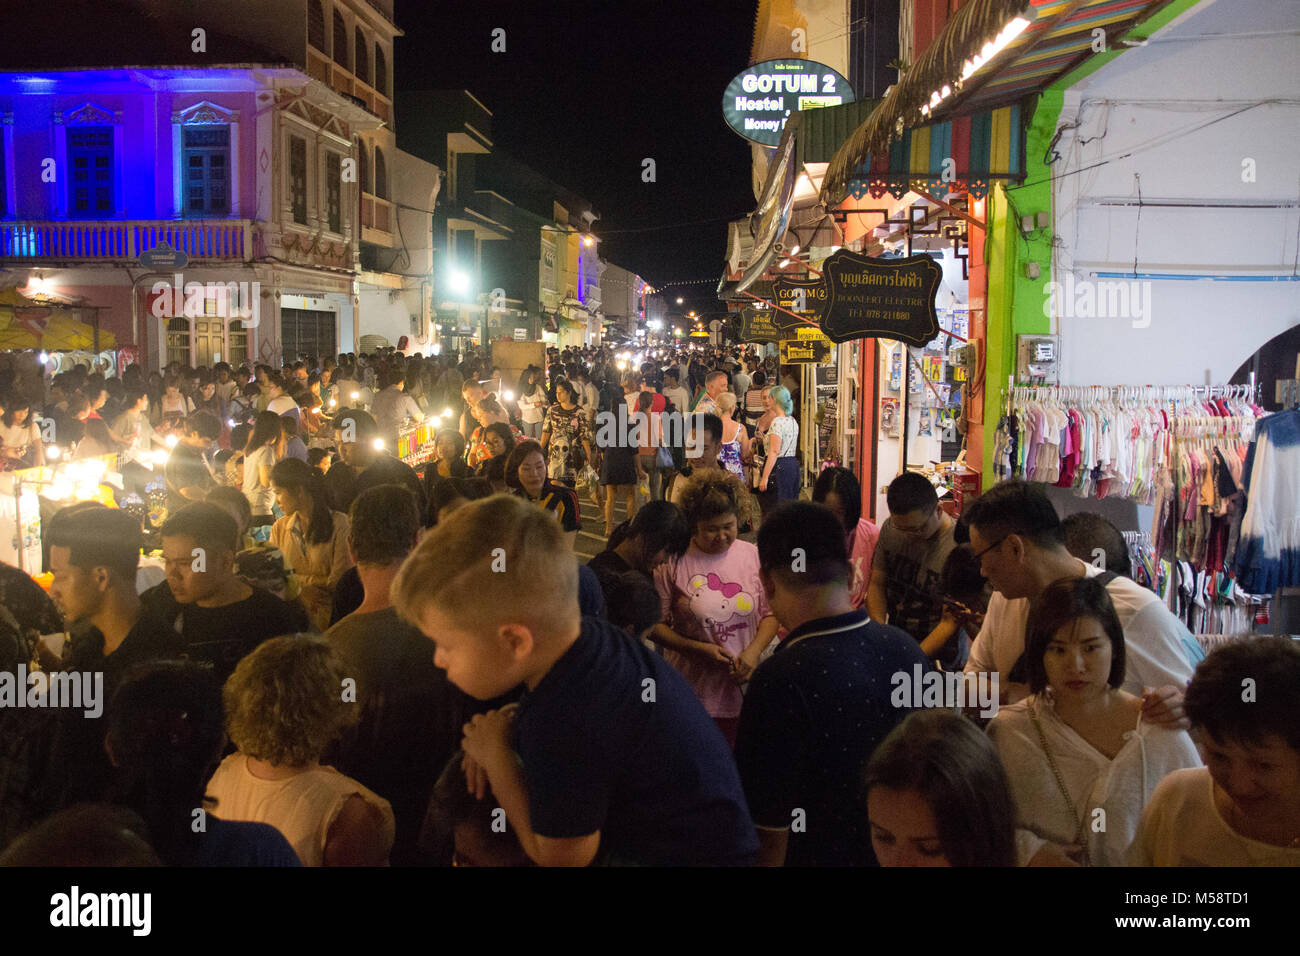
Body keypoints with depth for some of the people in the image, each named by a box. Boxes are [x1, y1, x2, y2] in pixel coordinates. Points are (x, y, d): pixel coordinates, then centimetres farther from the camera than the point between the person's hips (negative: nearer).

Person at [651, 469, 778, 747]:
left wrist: (754, 651, -9)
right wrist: (697, 649, -17)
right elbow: (654, 625, -6)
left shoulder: (752, 556, 2)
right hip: (694, 695, -2)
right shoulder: (673, 562, -8)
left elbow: (770, 613, 8)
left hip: (745, 688, 3)